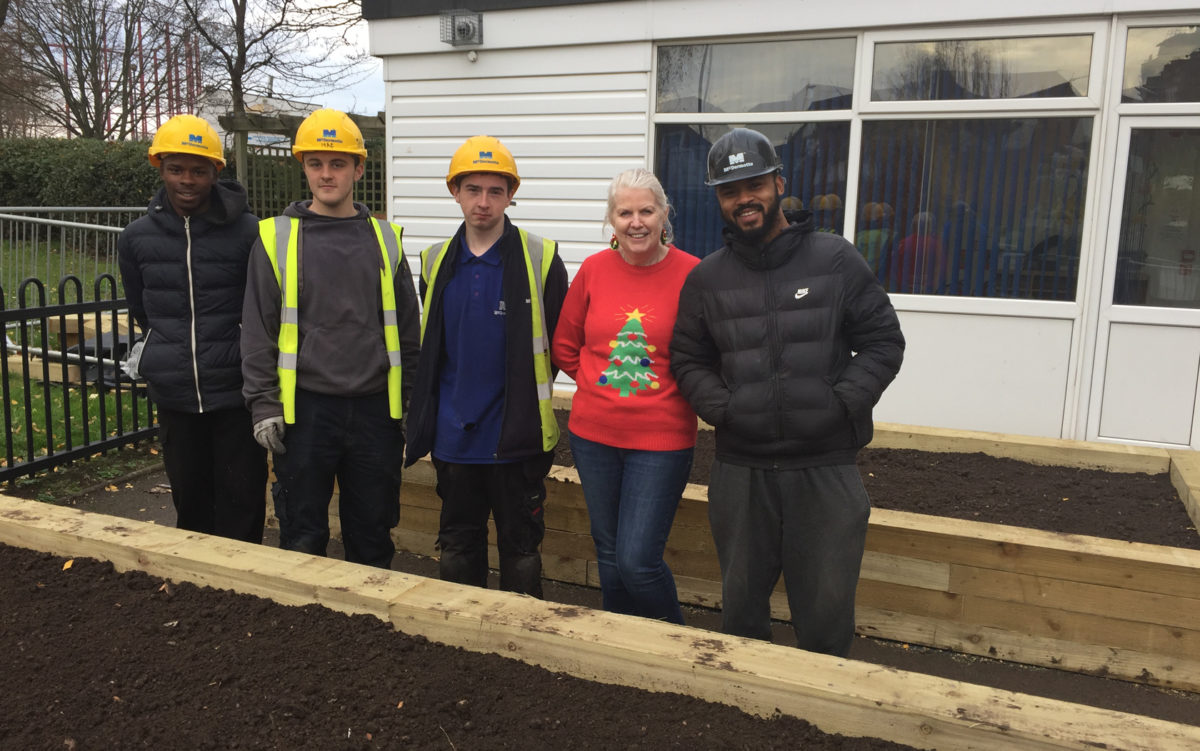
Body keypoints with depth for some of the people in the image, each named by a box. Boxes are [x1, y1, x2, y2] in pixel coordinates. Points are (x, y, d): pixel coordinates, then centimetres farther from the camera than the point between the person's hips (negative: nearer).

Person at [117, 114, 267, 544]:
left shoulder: (247, 232, -9)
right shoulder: (137, 238, 2)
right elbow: (141, 312, 16)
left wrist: (230, 351, 6)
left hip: (236, 393, -3)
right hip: (173, 396, 4)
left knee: (242, 501, 4)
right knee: (189, 501, 16)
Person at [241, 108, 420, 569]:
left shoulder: (384, 239, 8)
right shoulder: (277, 237, 1)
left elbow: (406, 331, 10)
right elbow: (258, 332, 1)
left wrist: (410, 404, 8)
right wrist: (263, 406, -5)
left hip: (375, 409, 2)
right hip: (306, 407, -2)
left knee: (373, 535, 12)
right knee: (302, 537, 9)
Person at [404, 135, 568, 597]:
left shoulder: (540, 259, -8)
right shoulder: (436, 261, 5)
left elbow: (559, 344, -2)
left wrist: (527, 394, 2)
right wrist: (428, 412, 13)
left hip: (516, 437, -4)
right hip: (453, 435, 4)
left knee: (520, 547, 10)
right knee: (457, 547, 17)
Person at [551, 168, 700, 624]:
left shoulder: (691, 274, -9)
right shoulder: (594, 269, 1)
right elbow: (564, 347, 12)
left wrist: (672, 393, -4)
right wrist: (600, 384, 6)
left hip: (661, 440, -4)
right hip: (593, 435, 4)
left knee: (638, 562, -5)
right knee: (609, 556, 17)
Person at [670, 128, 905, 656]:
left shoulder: (835, 260, 2)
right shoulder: (707, 279, 8)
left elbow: (883, 342, 3)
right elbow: (687, 360, 11)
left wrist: (841, 404, -10)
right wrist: (721, 408, -6)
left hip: (825, 468, -2)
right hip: (740, 469, 2)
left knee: (826, 609, 6)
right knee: (741, 602, 16)